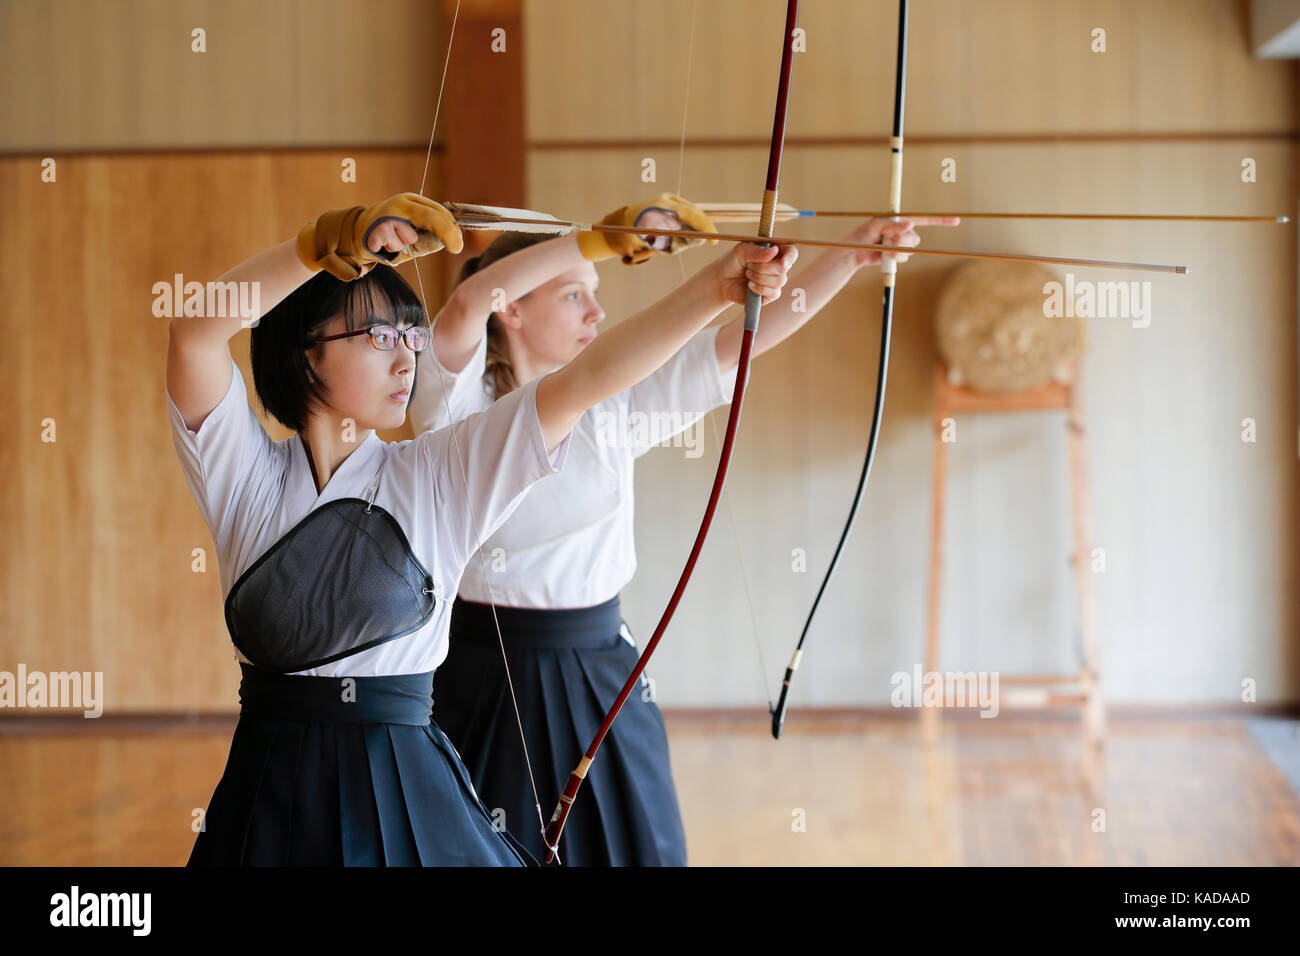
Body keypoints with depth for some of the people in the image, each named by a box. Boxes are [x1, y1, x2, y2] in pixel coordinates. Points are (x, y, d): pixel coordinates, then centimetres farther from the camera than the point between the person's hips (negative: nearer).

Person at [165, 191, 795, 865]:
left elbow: (589, 380, -4)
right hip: (273, 802, -1)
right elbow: (195, 331, -15)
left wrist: (718, 285, -13)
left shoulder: (438, 473, 4)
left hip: (411, 800, 1)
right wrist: (335, 239, -24)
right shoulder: (246, 472, 1)